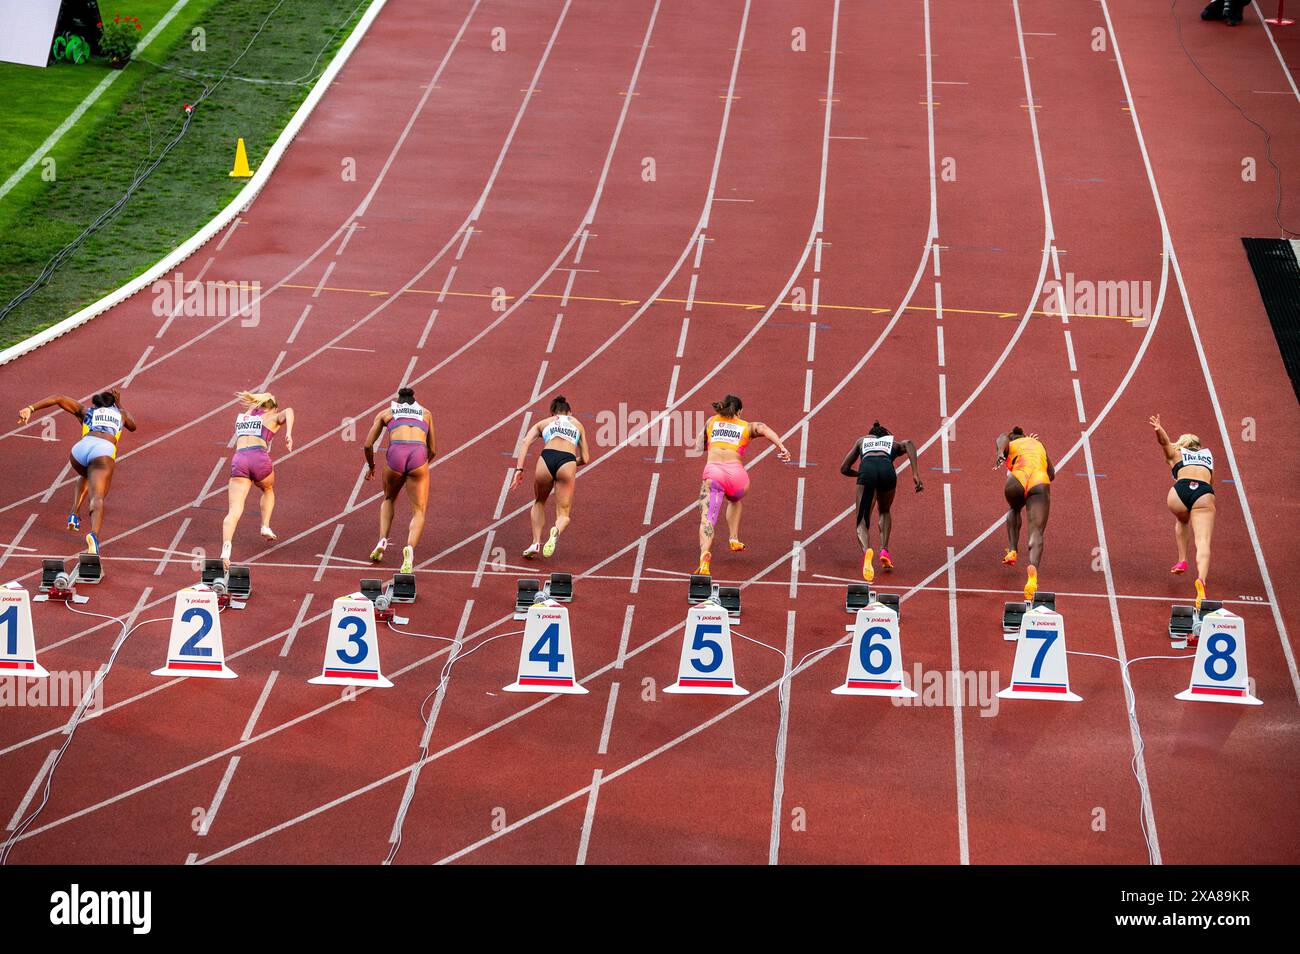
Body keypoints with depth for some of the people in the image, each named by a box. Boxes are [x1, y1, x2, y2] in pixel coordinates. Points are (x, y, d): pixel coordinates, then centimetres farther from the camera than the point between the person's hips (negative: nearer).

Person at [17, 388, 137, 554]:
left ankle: (75, 515, 19)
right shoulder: (120, 413, 35)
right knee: (97, 499, -19)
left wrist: (31, 409, 16)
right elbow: (132, 426, 56)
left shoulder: (86, 411, 34)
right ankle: (94, 535, -48)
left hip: (81, 448, 2)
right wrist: (119, 406, 63)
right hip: (103, 452, -2)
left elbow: (59, 398, 22)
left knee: (86, 476, 38)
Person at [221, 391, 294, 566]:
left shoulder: (242, 416, 30)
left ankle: (226, 545, -34)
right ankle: (265, 527, 19)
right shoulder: (273, 417, 19)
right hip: (259, 458, -2)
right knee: (268, 490, 34)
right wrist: (289, 434, -16)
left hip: (239, 459, 2)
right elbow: (288, 412, -3)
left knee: (234, 511, -12)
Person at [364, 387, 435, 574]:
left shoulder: (386, 413, 26)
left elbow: (368, 445, 19)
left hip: (395, 456, 1)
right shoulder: (425, 413, 29)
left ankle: (382, 542, 12)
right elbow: (432, 451, 30)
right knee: (418, 512, 7)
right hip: (418, 457, -1)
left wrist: (371, 466, 37)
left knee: (389, 500, 31)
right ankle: (410, 548, -22)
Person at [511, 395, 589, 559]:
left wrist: (519, 469, 4)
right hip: (568, 462, -1)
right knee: (563, 515, 8)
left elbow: (525, 442, 9)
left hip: (546, 459, 1)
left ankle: (536, 542, 14)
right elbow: (585, 459, 26)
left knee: (539, 502, 30)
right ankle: (556, 531, -28)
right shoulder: (578, 424, 31)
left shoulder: (543, 423, 28)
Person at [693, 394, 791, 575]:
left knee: (707, 519, -13)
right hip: (736, 473, 1)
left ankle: (705, 556, -37)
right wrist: (781, 446, -13)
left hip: (713, 471, -1)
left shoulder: (711, 421, 25)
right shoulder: (747, 427, 20)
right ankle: (734, 539, 31)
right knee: (735, 501, 38)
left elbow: (699, 447, 32)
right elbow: (763, 428, -2)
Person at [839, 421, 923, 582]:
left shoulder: (862, 441, 39)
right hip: (887, 469, 1)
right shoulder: (894, 443, 36)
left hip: (867, 468, -1)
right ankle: (884, 550, 11)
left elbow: (844, 469, 33)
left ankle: (866, 551, -34)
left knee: (862, 522, -2)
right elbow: (908, 444, 10)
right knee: (885, 511, 30)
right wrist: (916, 474, 3)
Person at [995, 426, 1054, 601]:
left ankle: (1012, 551, 17)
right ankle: (1033, 569, -35)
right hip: (1040, 484, 0)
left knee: (1014, 510, 35)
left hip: (1017, 481, 0)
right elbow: (1052, 474, 35)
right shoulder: (1038, 444, 36)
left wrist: (1000, 454, -21)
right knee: (1036, 534, -7)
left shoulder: (1008, 441, 27)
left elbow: (1002, 440, -1)